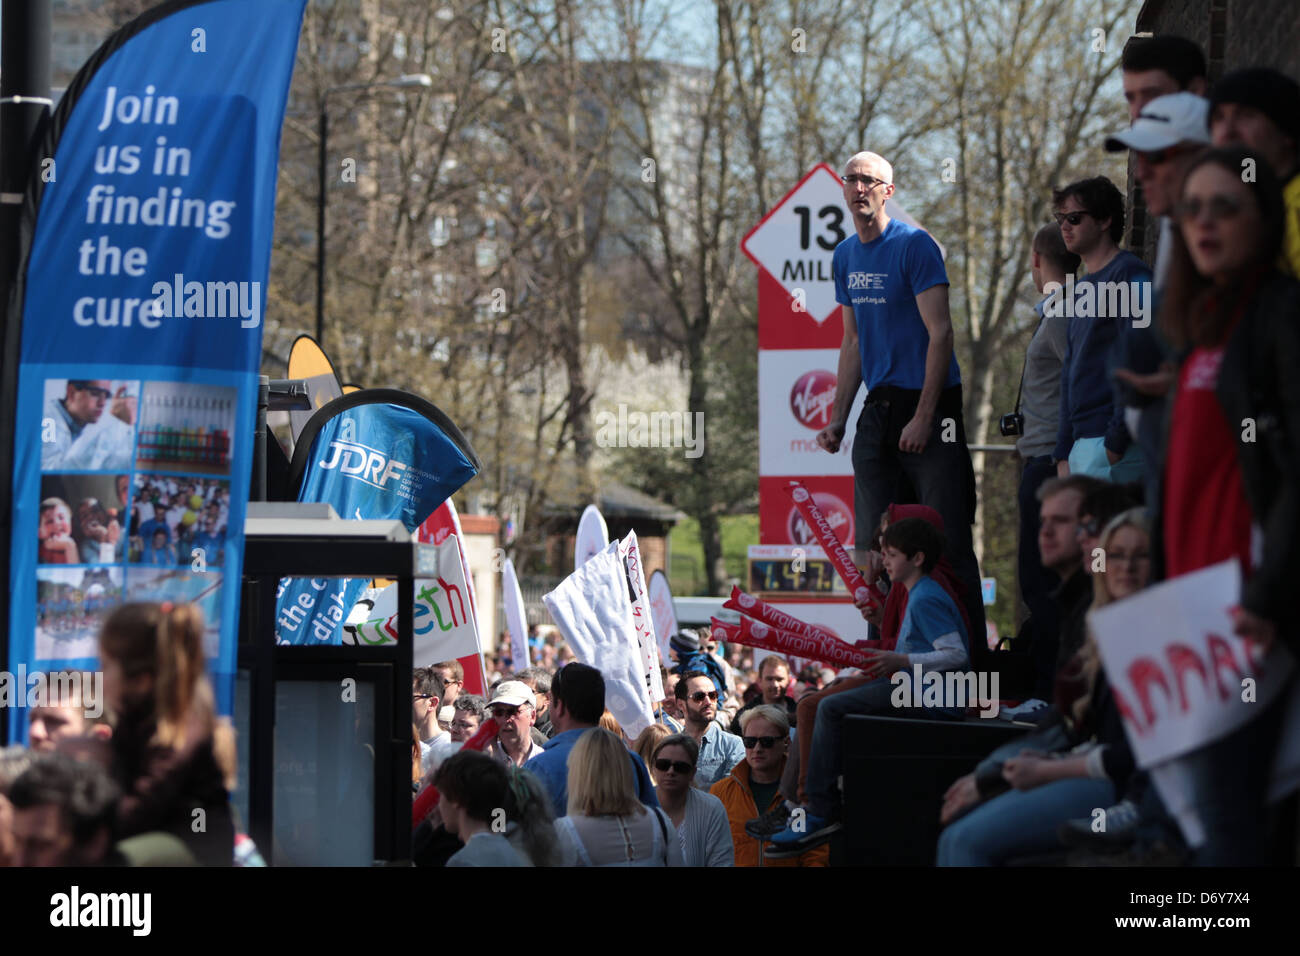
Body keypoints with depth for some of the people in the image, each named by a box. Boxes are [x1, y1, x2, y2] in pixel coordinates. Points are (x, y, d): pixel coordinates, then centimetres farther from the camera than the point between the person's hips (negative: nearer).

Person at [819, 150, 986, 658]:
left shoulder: (914, 245, -9)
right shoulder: (846, 256, 13)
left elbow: (939, 334, -13)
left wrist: (923, 418, -19)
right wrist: (837, 419, 13)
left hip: (928, 404, -7)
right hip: (879, 407, 7)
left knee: (947, 541, -9)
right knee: (871, 547, 5)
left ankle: (970, 654, -6)